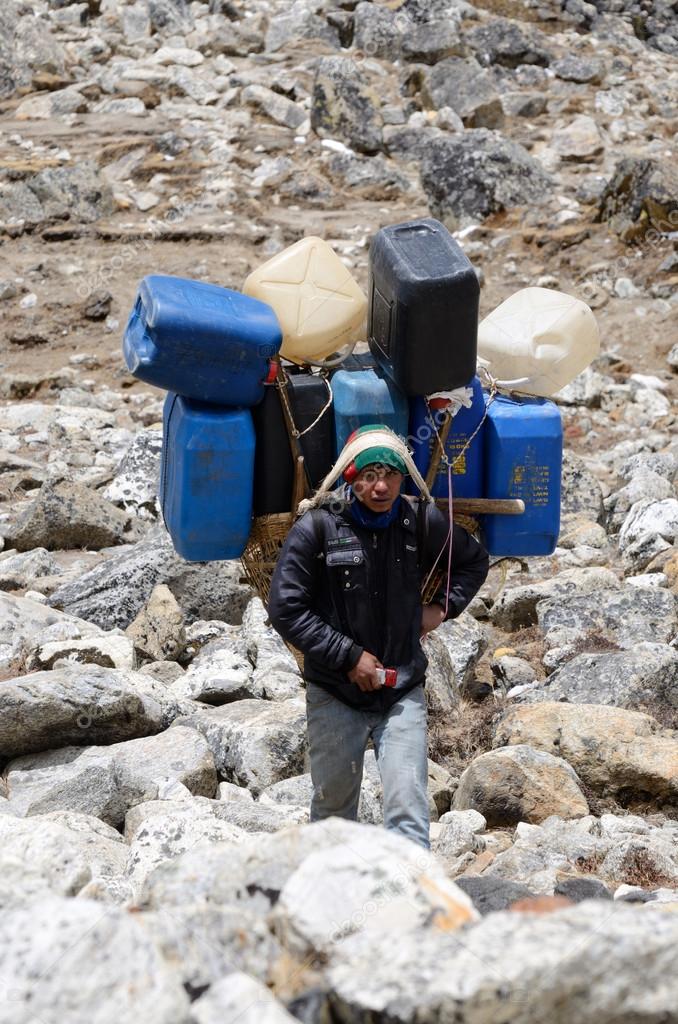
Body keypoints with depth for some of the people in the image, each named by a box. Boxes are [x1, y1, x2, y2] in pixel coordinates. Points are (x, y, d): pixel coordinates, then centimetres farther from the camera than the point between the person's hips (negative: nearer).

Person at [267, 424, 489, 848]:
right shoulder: (317, 527, -10)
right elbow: (285, 609, -10)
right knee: (333, 813, 13)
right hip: (335, 697, -1)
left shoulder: (423, 522, -1)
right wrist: (348, 656, -13)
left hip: (403, 694, 1)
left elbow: (475, 561, 20)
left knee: (409, 813, -10)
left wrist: (442, 606, 4)